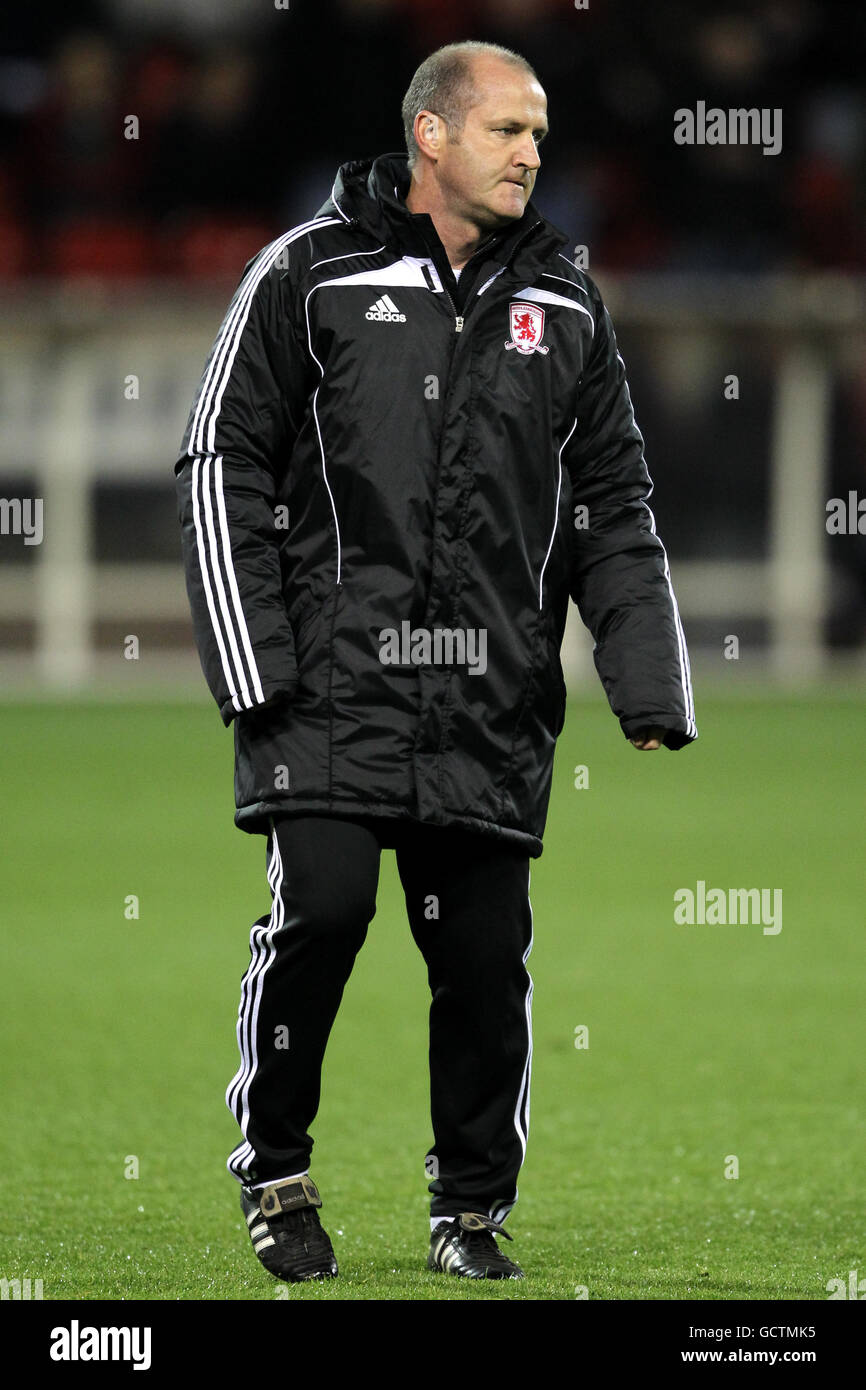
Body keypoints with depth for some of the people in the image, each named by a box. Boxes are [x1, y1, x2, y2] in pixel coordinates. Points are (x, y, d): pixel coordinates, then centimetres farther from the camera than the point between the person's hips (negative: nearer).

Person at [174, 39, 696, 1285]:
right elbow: (224, 470, 2)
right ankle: (275, 1173, 7)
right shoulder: (311, 276, 2)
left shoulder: (566, 310, 14)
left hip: (493, 708, 3)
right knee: (321, 909, -15)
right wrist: (255, 668, -5)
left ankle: (472, 1207, 18)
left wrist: (651, 690, 7)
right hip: (331, 688, -3)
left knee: (486, 954, 1)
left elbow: (614, 516, 18)